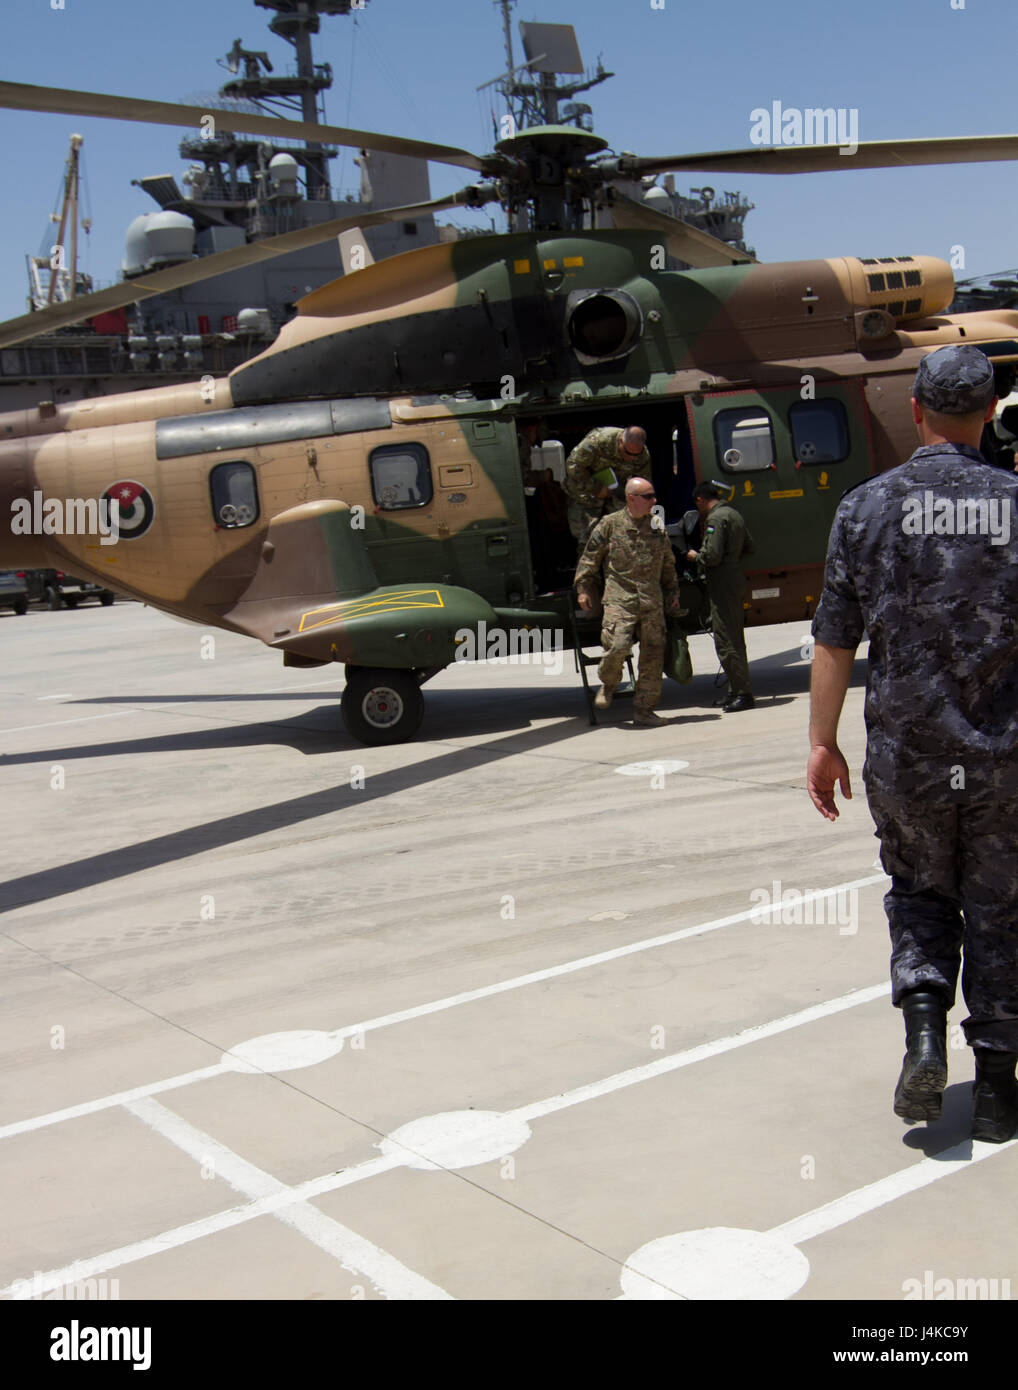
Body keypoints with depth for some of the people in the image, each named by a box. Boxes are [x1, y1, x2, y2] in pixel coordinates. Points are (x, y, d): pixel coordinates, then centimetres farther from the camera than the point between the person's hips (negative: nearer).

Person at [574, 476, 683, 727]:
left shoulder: (658, 528, 12)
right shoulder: (609, 524, 1)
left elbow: (668, 565, 24)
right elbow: (589, 558, 7)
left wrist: (673, 593, 21)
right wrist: (584, 589, 5)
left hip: (652, 602, 4)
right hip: (620, 599, -4)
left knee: (653, 654, 2)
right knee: (617, 646, -18)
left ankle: (644, 709, 11)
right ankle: (608, 684, 14)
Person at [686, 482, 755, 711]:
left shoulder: (715, 518, -14)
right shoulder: (733, 514, 16)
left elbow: (712, 556, -22)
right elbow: (749, 547, 21)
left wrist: (695, 557, -4)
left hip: (722, 585, -10)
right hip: (736, 580, 10)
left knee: (726, 642, -7)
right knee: (734, 639, 15)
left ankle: (743, 693, -8)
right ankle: (736, 691, 21)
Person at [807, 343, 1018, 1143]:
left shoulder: (867, 507, -4)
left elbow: (835, 640, -4)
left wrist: (823, 741, 5)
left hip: (904, 754, 0)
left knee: (919, 894, 21)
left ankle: (924, 1030, 1)